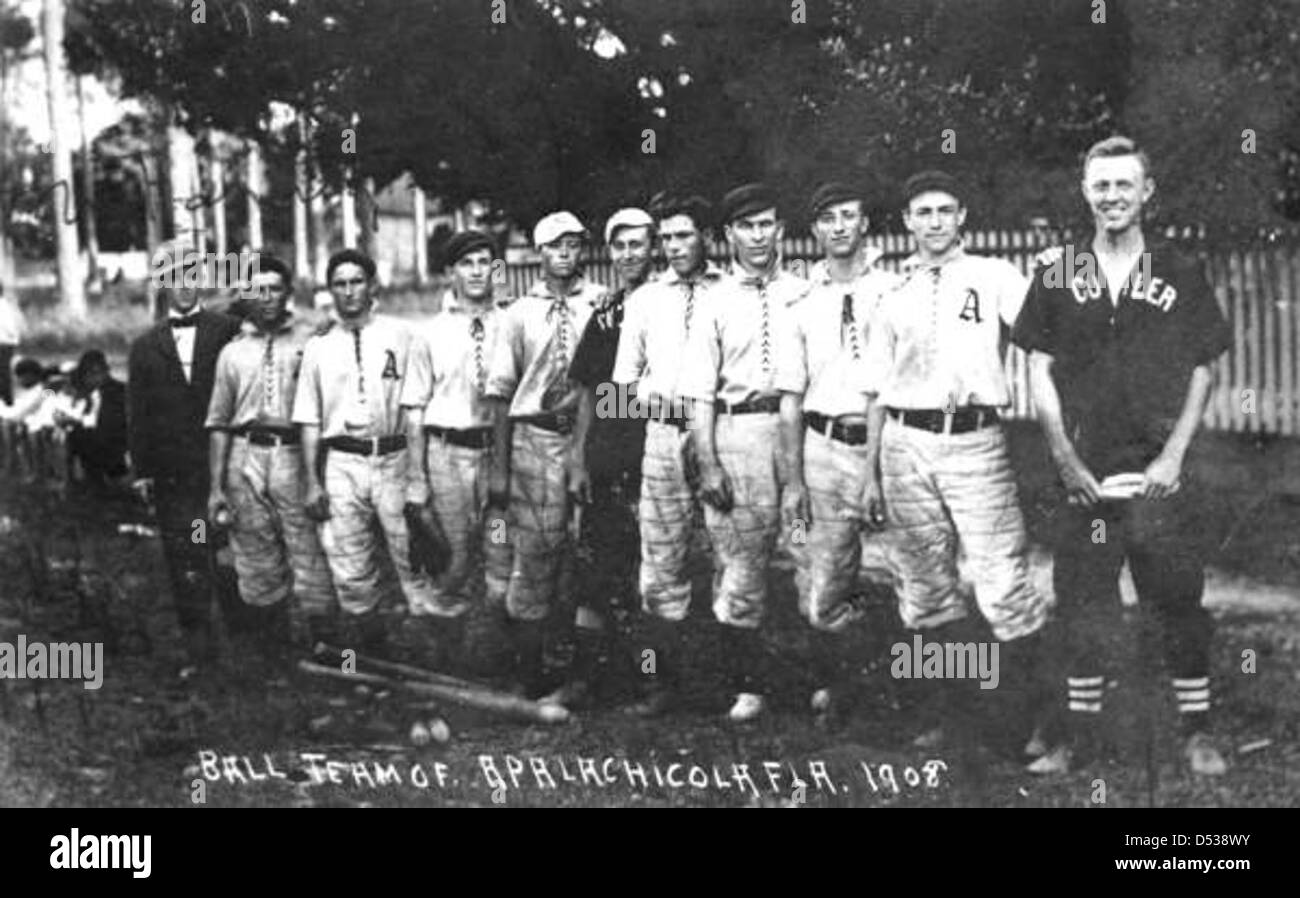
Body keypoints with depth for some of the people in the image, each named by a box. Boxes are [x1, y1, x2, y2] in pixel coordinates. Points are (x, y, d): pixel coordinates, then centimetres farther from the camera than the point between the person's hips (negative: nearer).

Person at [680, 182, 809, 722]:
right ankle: (748, 683, 5)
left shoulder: (803, 296, 10)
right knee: (738, 561, -2)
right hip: (736, 432, -1)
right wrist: (708, 465, -6)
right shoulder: (715, 305, 7)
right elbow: (700, 398, 4)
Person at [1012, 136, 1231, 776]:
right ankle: (1080, 735, 15)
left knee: (1180, 603, 3)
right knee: (1081, 608, 5)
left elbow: (1203, 371, 5)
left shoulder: (1182, 277, 5)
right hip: (1082, 475, 1)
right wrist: (1066, 459, -4)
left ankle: (1197, 733, 15)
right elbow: (1040, 372, 5)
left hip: (1160, 475, -1)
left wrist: (1173, 455, -5)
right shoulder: (1056, 278, 6)